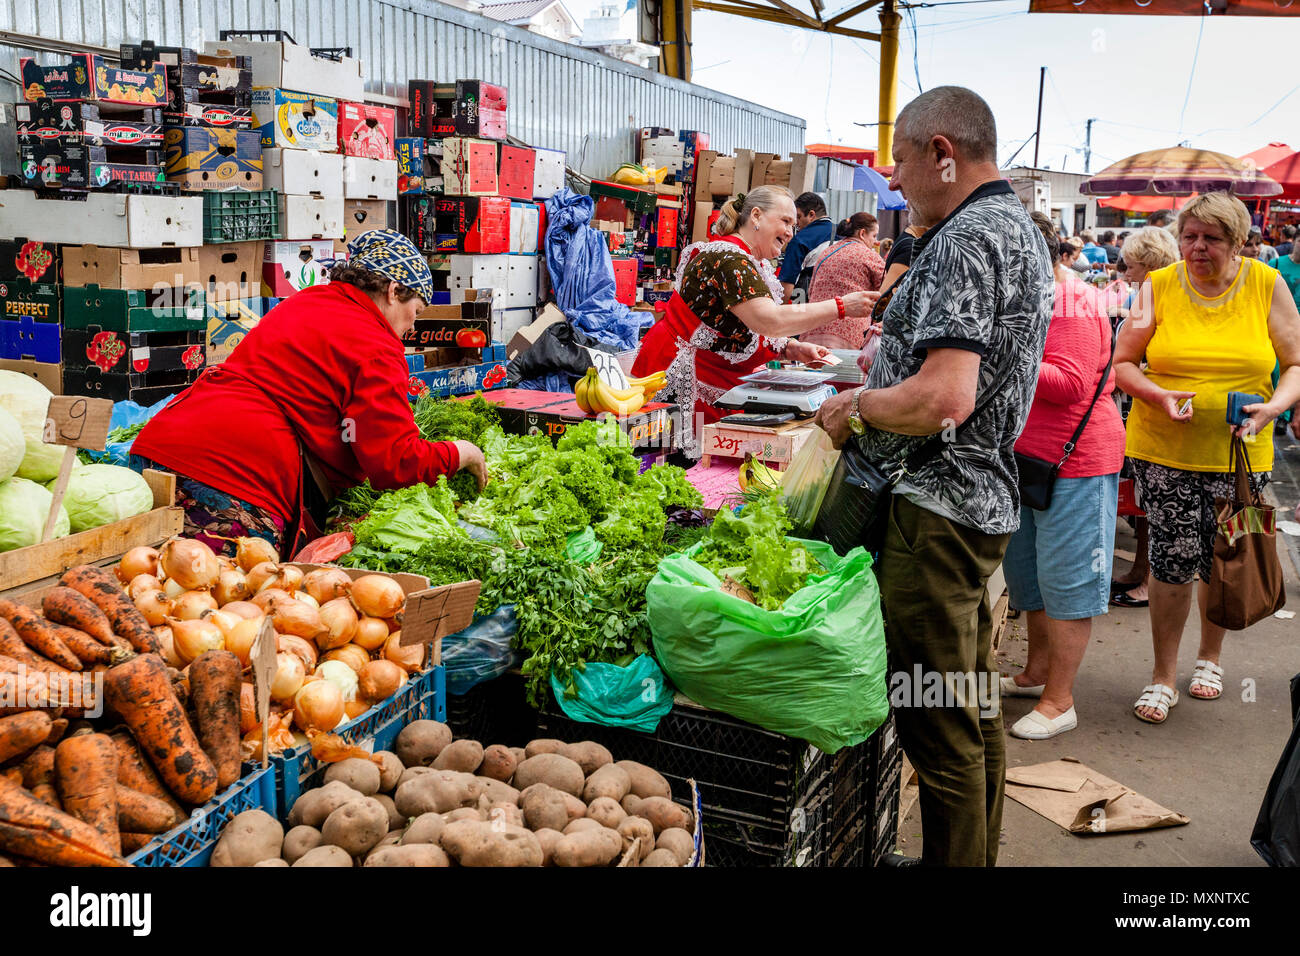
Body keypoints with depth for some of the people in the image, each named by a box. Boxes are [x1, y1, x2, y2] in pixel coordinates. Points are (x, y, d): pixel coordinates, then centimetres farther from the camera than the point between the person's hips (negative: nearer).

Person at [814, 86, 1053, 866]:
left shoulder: (964, 238, -17)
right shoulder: (1021, 227, 16)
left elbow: (943, 398, -28)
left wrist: (855, 410, -12)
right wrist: (876, 396, 20)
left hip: (939, 508, -11)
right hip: (987, 499, 11)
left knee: (940, 729, 0)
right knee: (976, 713, 21)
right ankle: (979, 853, 35)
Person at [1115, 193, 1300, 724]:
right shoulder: (1159, 287, -1)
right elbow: (1122, 363, 2)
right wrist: (1158, 395, -17)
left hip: (1238, 454, 1)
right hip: (1164, 449, -1)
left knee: (1220, 563, 10)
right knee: (1173, 558, -4)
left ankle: (1210, 656, 36)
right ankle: (1163, 676, 13)